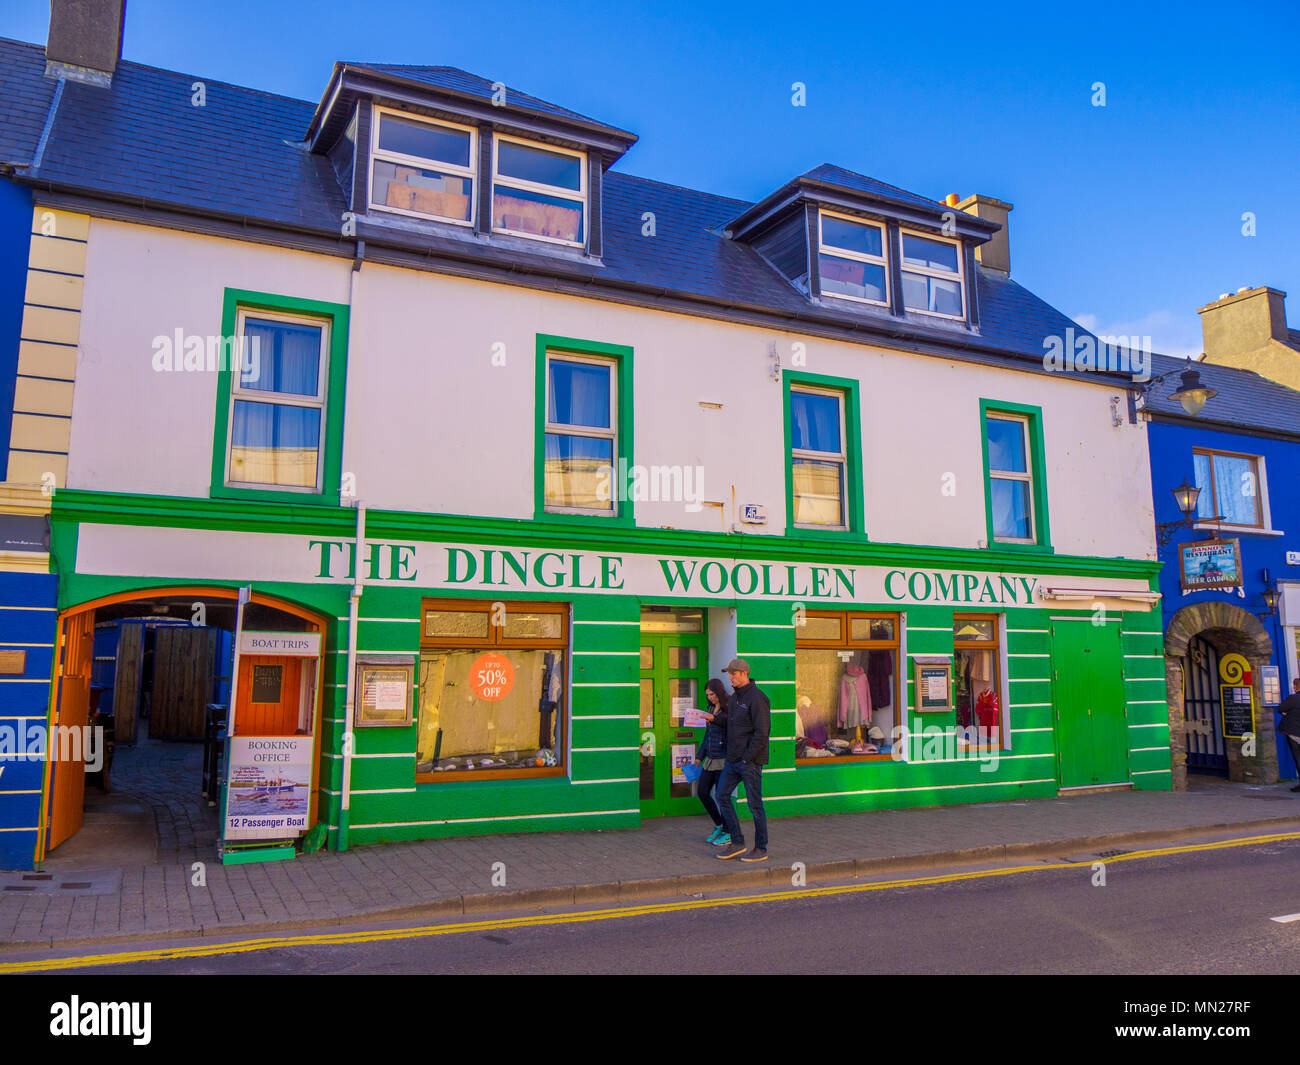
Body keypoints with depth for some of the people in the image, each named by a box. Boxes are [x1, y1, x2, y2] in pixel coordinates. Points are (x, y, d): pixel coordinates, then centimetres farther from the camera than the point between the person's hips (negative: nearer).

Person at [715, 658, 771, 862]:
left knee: (755, 803, 0)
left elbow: (762, 732, -19)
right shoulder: (734, 697, 13)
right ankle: (737, 843, 15)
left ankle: (761, 849, 12)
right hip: (733, 760, 9)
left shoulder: (757, 698, -15)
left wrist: (747, 757, -18)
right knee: (722, 795, 7)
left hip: (750, 760, -9)